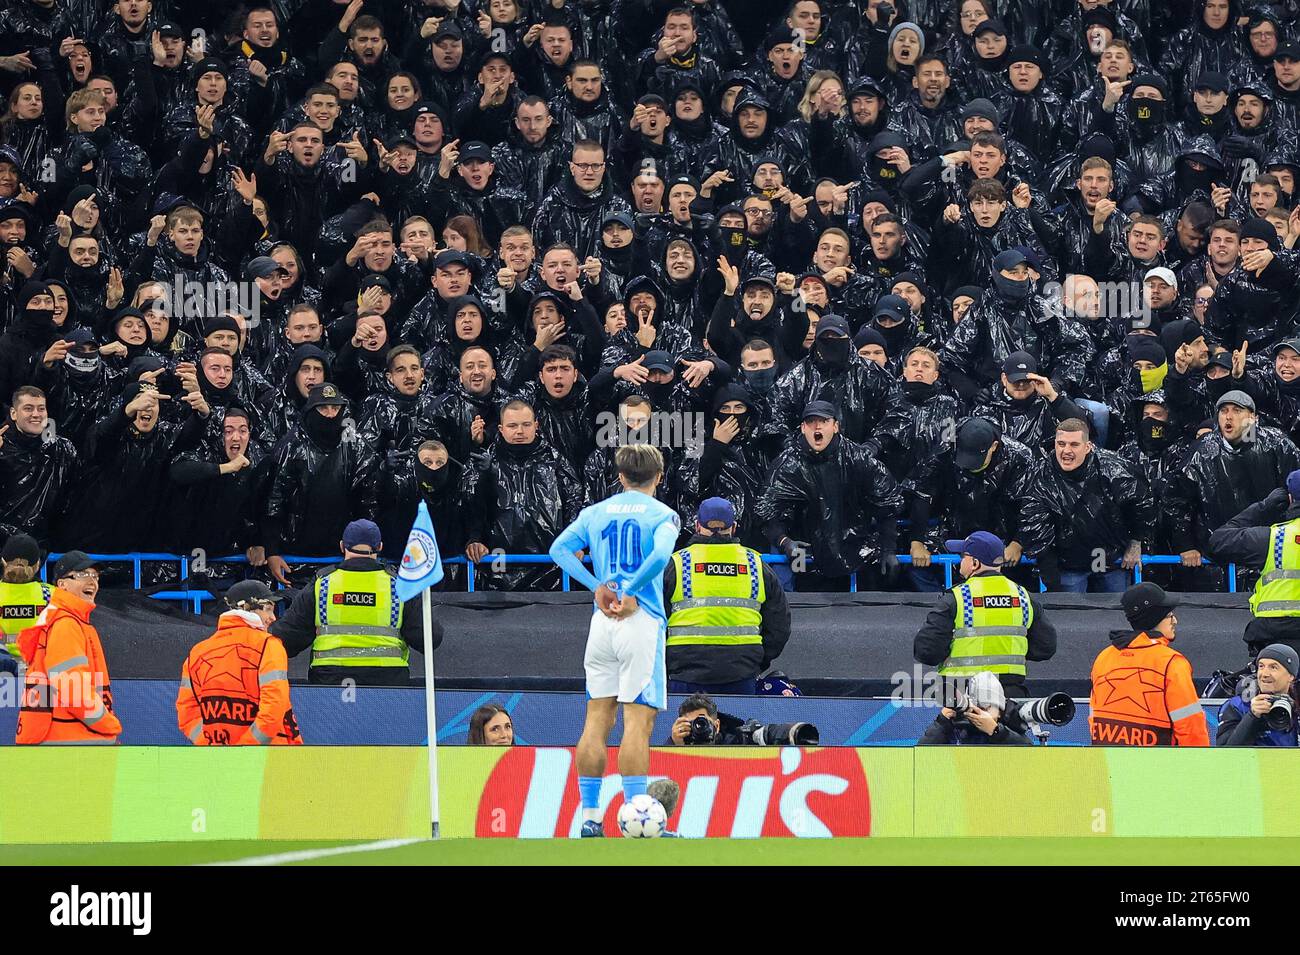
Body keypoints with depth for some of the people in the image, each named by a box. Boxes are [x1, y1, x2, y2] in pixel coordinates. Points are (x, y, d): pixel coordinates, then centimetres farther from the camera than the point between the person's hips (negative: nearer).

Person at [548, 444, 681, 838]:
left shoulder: (595, 512, 13)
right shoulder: (663, 514, 0)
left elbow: (560, 548, 2)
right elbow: (660, 555, -19)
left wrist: (597, 586, 0)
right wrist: (631, 593, -9)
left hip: (602, 621, 4)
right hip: (641, 621, -4)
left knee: (597, 719, 8)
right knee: (638, 721, -6)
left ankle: (589, 817, 7)